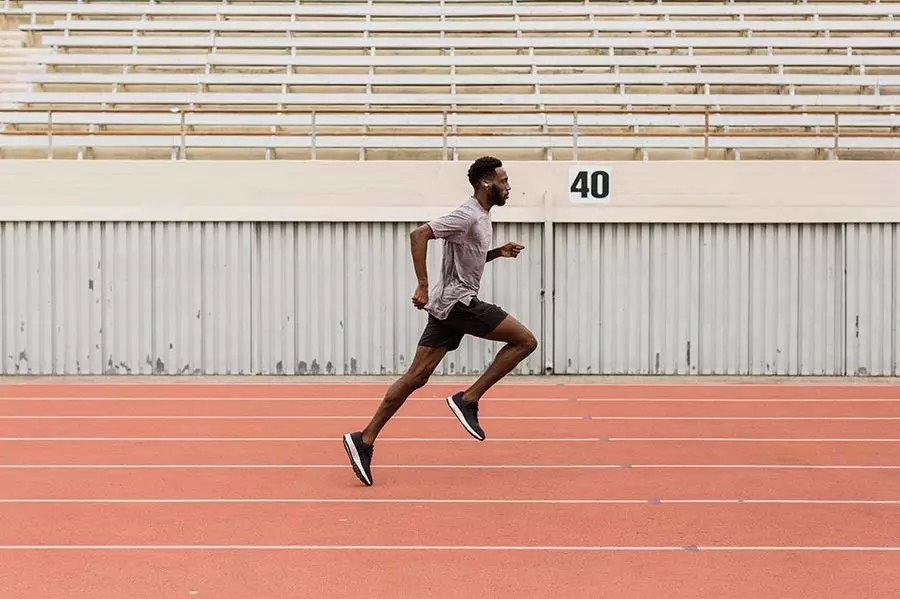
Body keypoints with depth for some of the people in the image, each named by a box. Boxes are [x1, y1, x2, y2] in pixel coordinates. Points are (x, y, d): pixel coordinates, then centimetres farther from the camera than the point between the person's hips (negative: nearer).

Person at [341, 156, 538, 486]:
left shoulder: (482, 217, 17)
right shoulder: (467, 216, -14)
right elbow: (419, 235, -23)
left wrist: (498, 252, 14)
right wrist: (423, 286, -25)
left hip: (448, 305, 10)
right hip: (458, 301, -10)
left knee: (416, 376, 6)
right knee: (525, 341, -6)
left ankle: (365, 440, 5)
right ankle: (467, 399, -5)